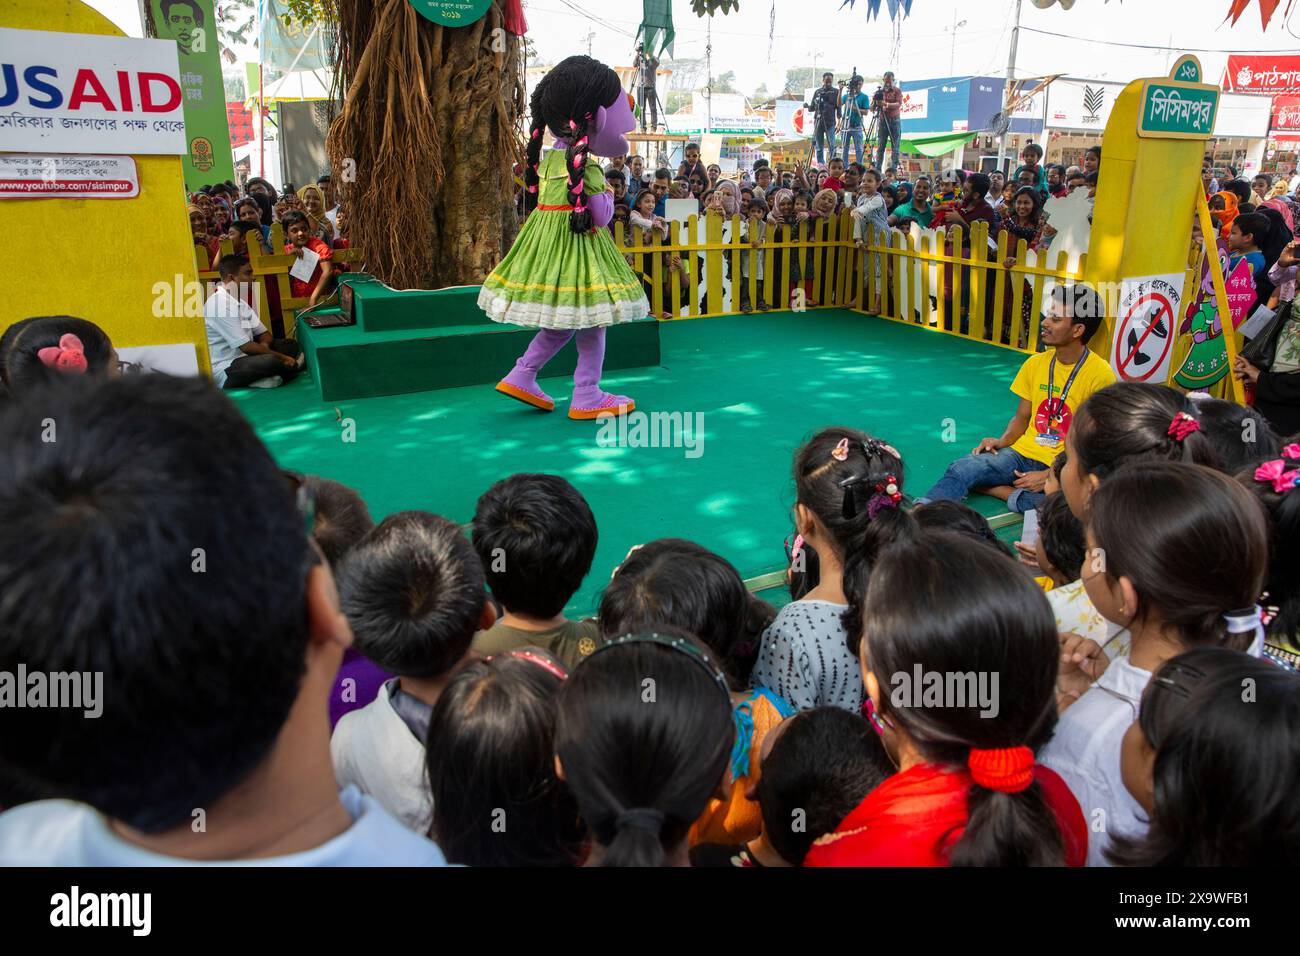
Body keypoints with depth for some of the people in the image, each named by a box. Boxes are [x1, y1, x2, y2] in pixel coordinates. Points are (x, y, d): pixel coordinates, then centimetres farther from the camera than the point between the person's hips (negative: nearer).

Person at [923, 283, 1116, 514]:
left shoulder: (1100, 375, -9)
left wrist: (1049, 476, -18)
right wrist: (1002, 441, -7)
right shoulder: (1035, 363, 7)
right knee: (962, 468, -23)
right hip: (1023, 453, 4)